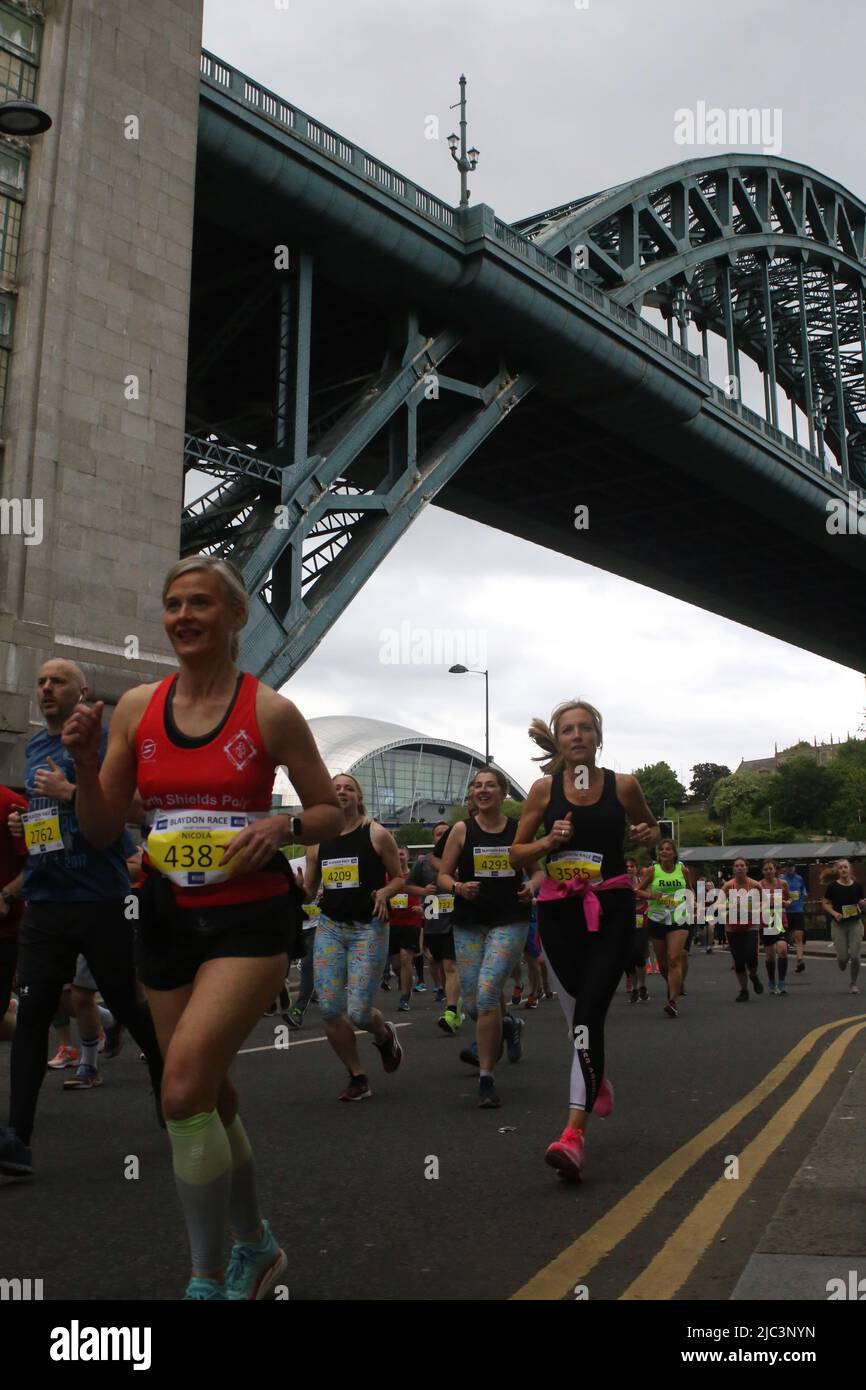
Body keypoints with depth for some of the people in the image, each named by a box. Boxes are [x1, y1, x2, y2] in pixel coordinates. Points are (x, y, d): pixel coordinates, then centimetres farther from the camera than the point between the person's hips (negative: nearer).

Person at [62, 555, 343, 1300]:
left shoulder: (271, 711, -7)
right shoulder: (136, 707, 3)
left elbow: (331, 809, 1)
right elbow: (102, 828, 6)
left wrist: (282, 825, -19)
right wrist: (85, 760, -11)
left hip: (251, 917, -5)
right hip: (169, 917, 5)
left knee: (186, 1086, -18)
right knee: (210, 1093, 15)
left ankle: (209, 1280, 1)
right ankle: (255, 1245, 39)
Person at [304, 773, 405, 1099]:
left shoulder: (377, 834, -4)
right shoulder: (317, 841, 6)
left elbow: (399, 877, 4)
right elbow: (309, 891, 14)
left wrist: (384, 893, -17)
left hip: (368, 928, -4)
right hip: (330, 927, 4)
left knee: (359, 1012, -8)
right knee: (329, 1010, -4)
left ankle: (385, 1035, 30)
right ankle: (357, 1078, 16)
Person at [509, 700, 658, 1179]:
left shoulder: (622, 785, -1)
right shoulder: (544, 789, -1)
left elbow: (649, 827, 17)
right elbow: (517, 854, 5)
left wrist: (647, 834, -6)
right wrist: (548, 841, -14)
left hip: (610, 909, -2)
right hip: (559, 910, 2)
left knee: (588, 1013, -14)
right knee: (578, 1013, 12)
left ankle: (574, 1135, -15)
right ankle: (597, 1079, 45)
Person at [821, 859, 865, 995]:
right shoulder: (832, 886, -6)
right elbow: (825, 903, 0)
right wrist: (834, 913, -16)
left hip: (855, 923, 1)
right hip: (838, 924, -1)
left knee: (855, 955, -4)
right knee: (843, 956, -4)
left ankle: (854, 983, 18)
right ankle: (842, 964, 35)